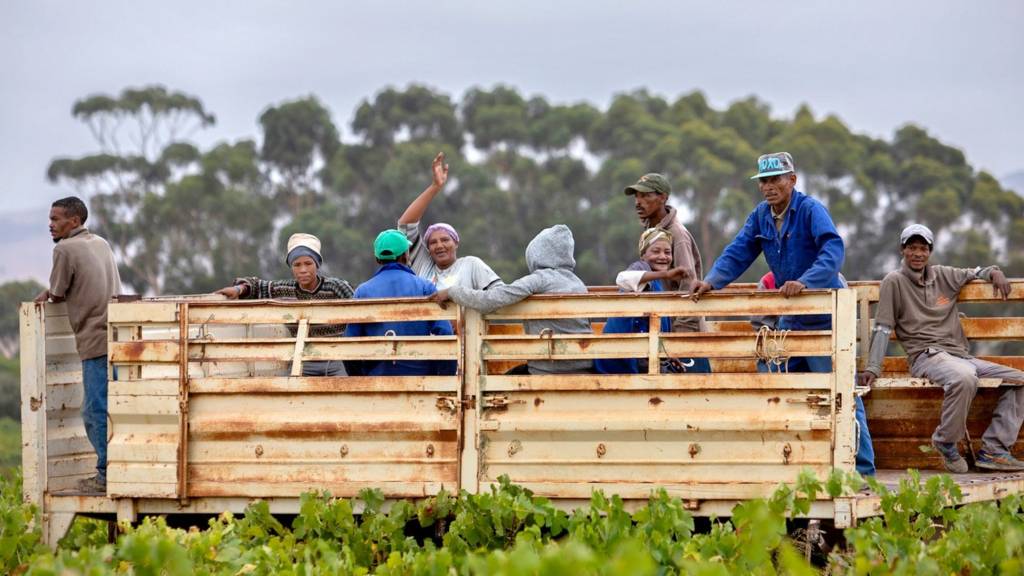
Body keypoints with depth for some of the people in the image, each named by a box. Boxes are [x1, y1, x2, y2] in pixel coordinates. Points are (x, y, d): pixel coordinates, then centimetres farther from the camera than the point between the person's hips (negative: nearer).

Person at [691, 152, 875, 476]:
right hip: (790, 318, 8)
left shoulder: (811, 210, -16)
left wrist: (805, 282, -44)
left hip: (825, 316, -8)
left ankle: (862, 469, -5)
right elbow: (737, 254, 5)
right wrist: (712, 281, -13)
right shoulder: (761, 216, 6)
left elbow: (833, 250, -30)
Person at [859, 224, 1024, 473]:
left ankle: (993, 450, -11)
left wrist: (994, 273, 8)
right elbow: (883, 328, 1)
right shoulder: (894, 282, 3)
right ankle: (946, 443, -19)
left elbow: (974, 273, 32)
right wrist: (872, 368, -6)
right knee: (964, 379, -40)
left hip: (961, 356, 7)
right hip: (926, 356, -7)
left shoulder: (943, 276, 18)